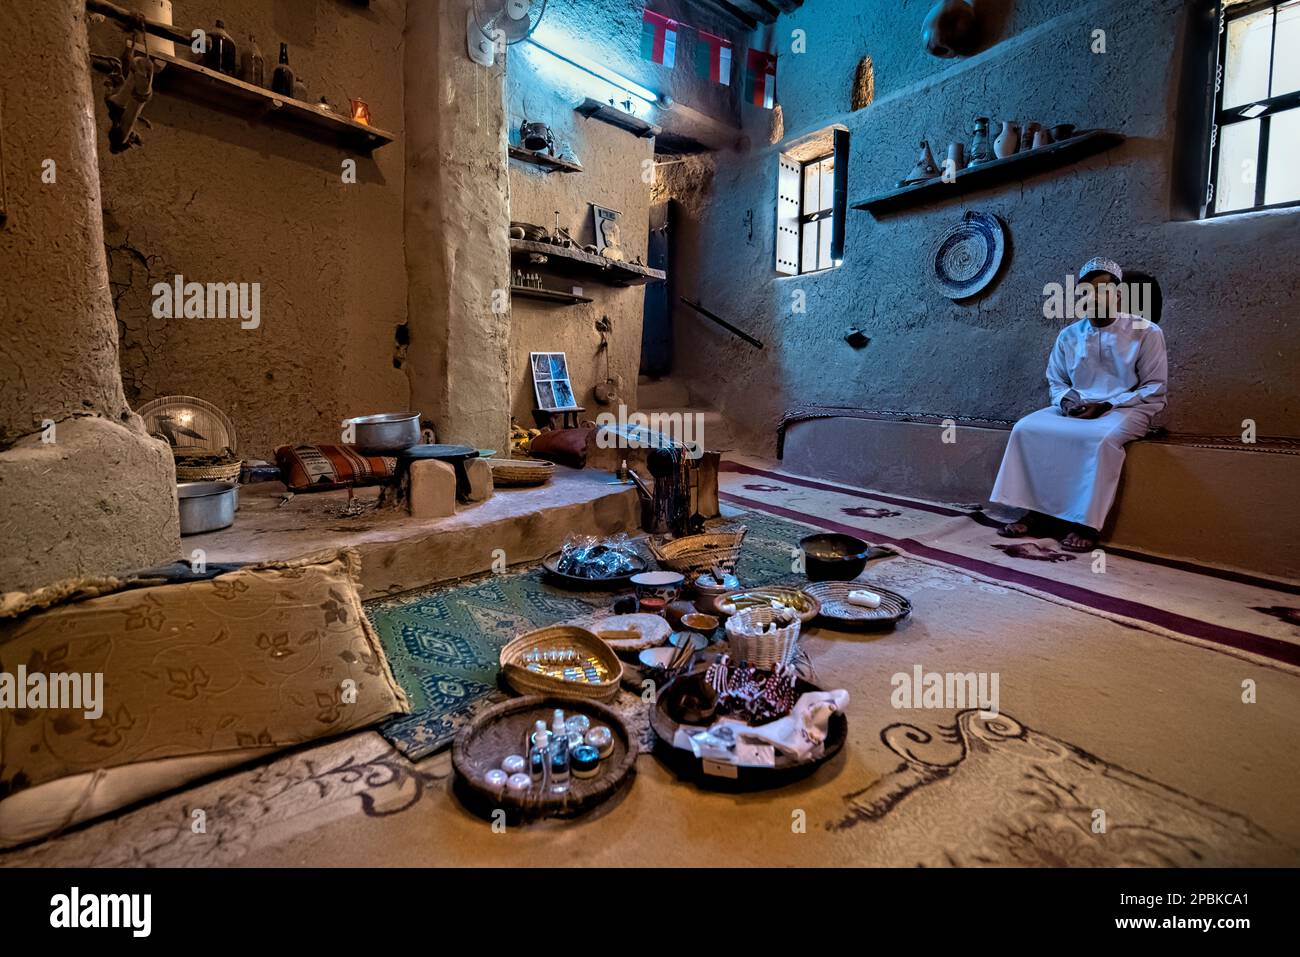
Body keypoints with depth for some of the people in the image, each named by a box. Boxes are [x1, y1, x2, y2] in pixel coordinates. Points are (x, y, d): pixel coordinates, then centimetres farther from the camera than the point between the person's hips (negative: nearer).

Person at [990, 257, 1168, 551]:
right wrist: (1065, 400, -9)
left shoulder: (1146, 331, -1)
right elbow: (1055, 381, 15)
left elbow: (1155, 389, -4)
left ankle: (1087, 523, -29)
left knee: (1102, 438, -38)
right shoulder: (1068, 336, 10)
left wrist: (1107, 405, -17)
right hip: (1076, 408, 4)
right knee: (1026, 429, -20)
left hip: (1129, 408, -4)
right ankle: (1035, 512, -18)